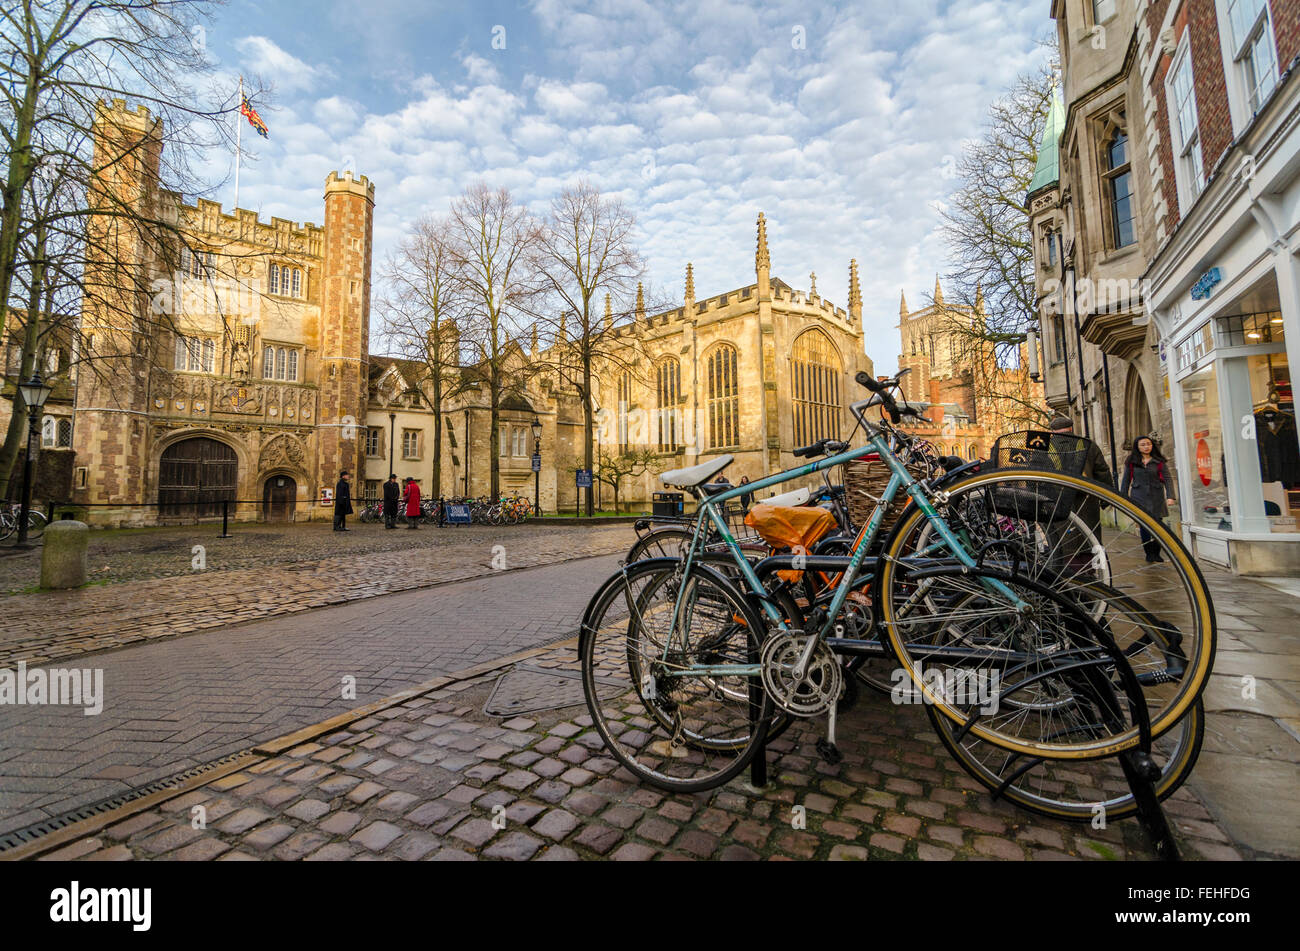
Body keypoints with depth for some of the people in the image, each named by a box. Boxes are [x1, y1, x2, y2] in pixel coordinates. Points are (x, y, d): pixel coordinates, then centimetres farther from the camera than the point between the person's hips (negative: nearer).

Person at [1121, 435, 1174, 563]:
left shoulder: (1159, 461, 6)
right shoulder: (1132, 462, 6)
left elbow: (1167, 479, 0)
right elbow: (1126, 481, 9)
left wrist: (1170, 496, -13)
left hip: (1156, 497, 1)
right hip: (1139, 497, -1)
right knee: (1144, 526, -6)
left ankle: (1156, 554, 16)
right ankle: (1149, 554, 4)